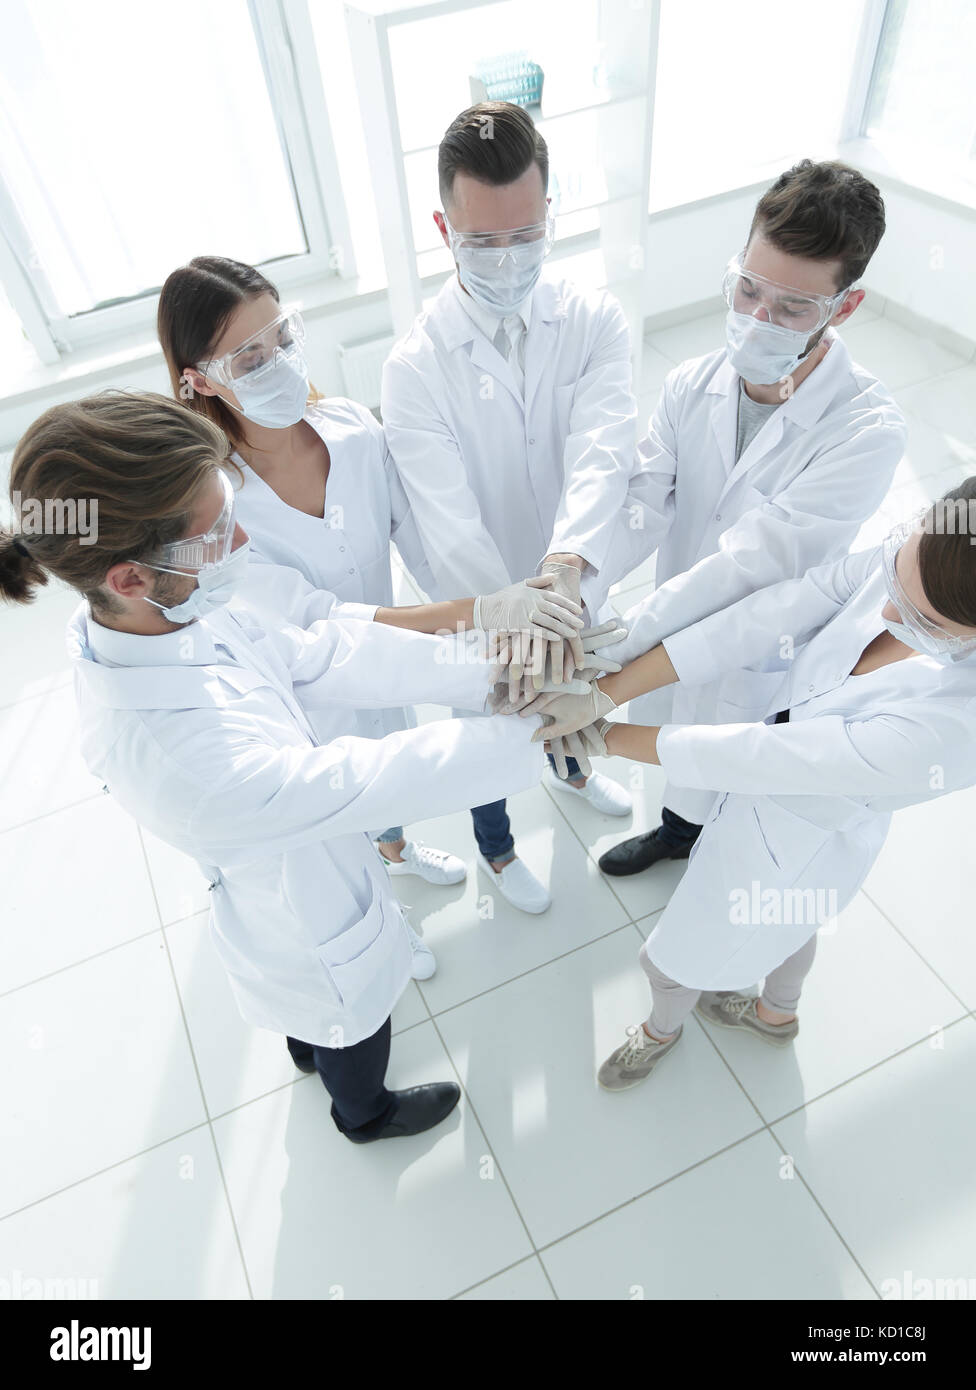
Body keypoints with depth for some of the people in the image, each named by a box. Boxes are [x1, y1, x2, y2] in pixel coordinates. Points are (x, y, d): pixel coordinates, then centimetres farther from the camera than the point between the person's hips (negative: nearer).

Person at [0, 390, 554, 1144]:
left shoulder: (170, 612, -22)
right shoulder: (179, 758, -46)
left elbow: (319, 654, -18)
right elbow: (373, 780, -39)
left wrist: (482, 667, -22)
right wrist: (533, 734, -27)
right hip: (317, 930, -6)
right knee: (354, 1030, 29)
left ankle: (308, 1047, 73)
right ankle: (365, 1113, 64)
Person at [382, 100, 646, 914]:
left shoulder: (595, 321, -14)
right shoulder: (416, 367, -22)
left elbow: (602, 454, -31)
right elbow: (452, 528, -30)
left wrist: (566, 566, -50)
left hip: (579, 586, 4)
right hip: (485, 611, -3)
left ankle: (569, 769, 69)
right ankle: (494, 846, 55)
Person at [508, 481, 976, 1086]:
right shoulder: (918, 553, -26)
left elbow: (754, 754, -34)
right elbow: (762, 621, -27)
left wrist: (609, 738, -23)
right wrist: (605, 693, -32)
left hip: (788, 843, -5)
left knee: (676, 959, 20)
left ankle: (664, 1027, 58)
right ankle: (778, 1013, 70)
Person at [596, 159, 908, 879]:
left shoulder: (867, 430, -29)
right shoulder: (693, 385, -12)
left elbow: (753, 564, -38)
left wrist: (605, 659, -46)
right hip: (672, 636, 5)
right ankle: (679, 828, 65)